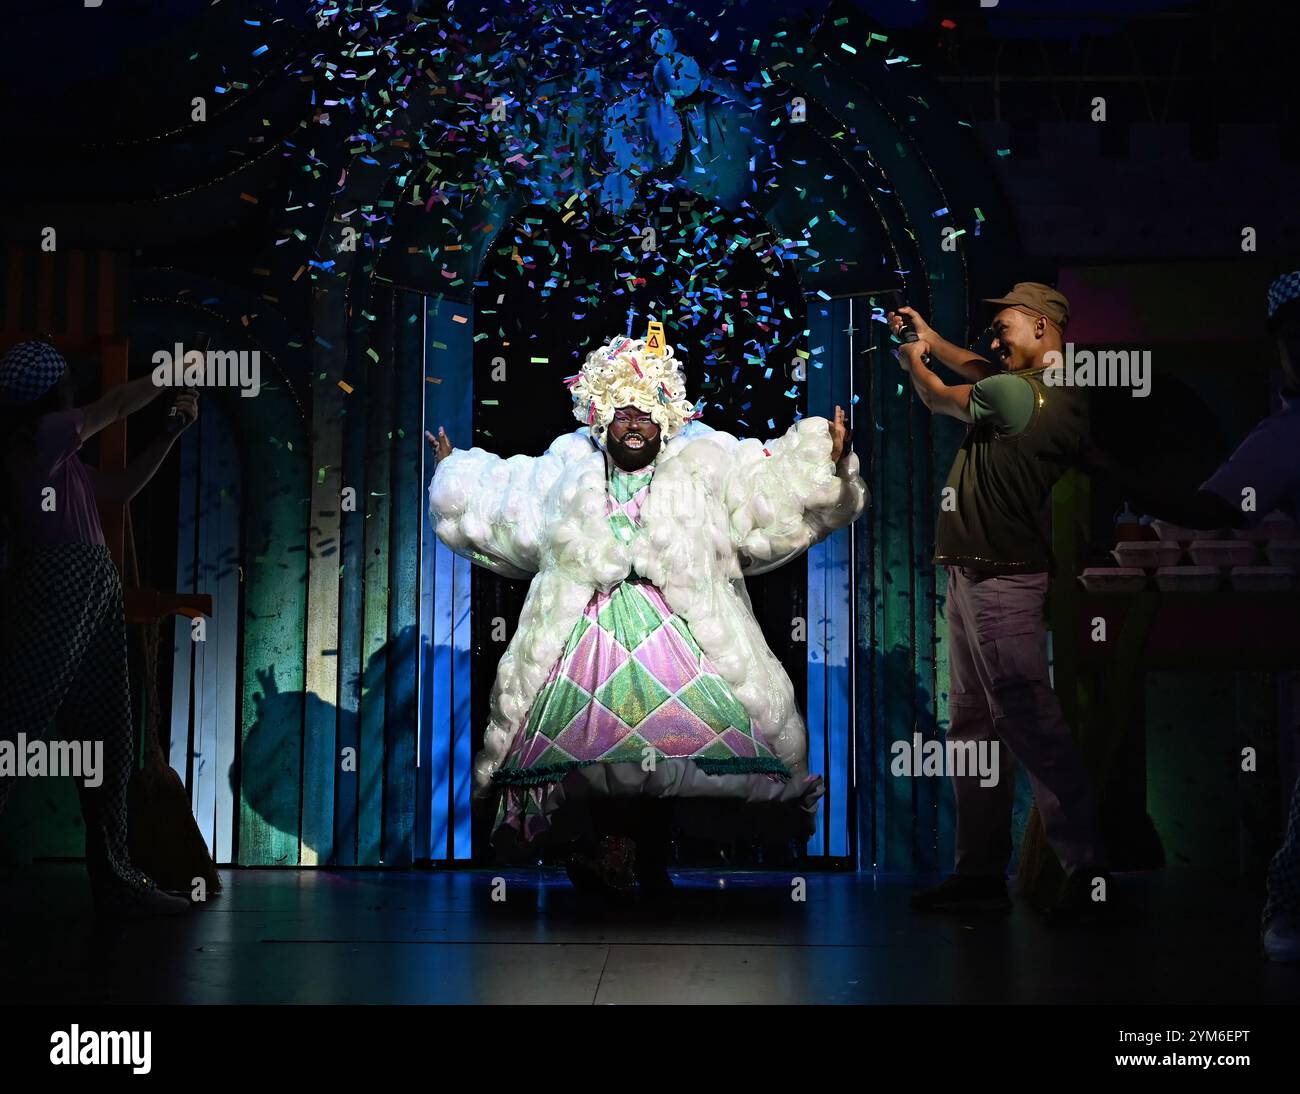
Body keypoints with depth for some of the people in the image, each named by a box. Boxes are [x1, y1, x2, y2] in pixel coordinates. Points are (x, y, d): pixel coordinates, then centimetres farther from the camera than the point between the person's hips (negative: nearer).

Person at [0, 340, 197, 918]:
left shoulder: (58, 455, 21)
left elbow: (119, 488, 27)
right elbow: (114, 408, 3)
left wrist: (174, 429, 24)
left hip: (92, 599, 9)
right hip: (56, 591, -9)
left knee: (106, 741, 7)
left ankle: (114, 880, 9)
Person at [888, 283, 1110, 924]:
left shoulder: (1018, 392, -16)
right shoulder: (1053, 392, 13)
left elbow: (939, 399, 1)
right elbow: (977, 374, 31)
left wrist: (912, 360, 21)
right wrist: (928, 335, 29)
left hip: (1000, 579, -10)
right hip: (974, 576, 10)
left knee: (1027, 719, -10)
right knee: (972, 724, 12)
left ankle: (1086, 870, -6)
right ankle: (981, 871, 17)